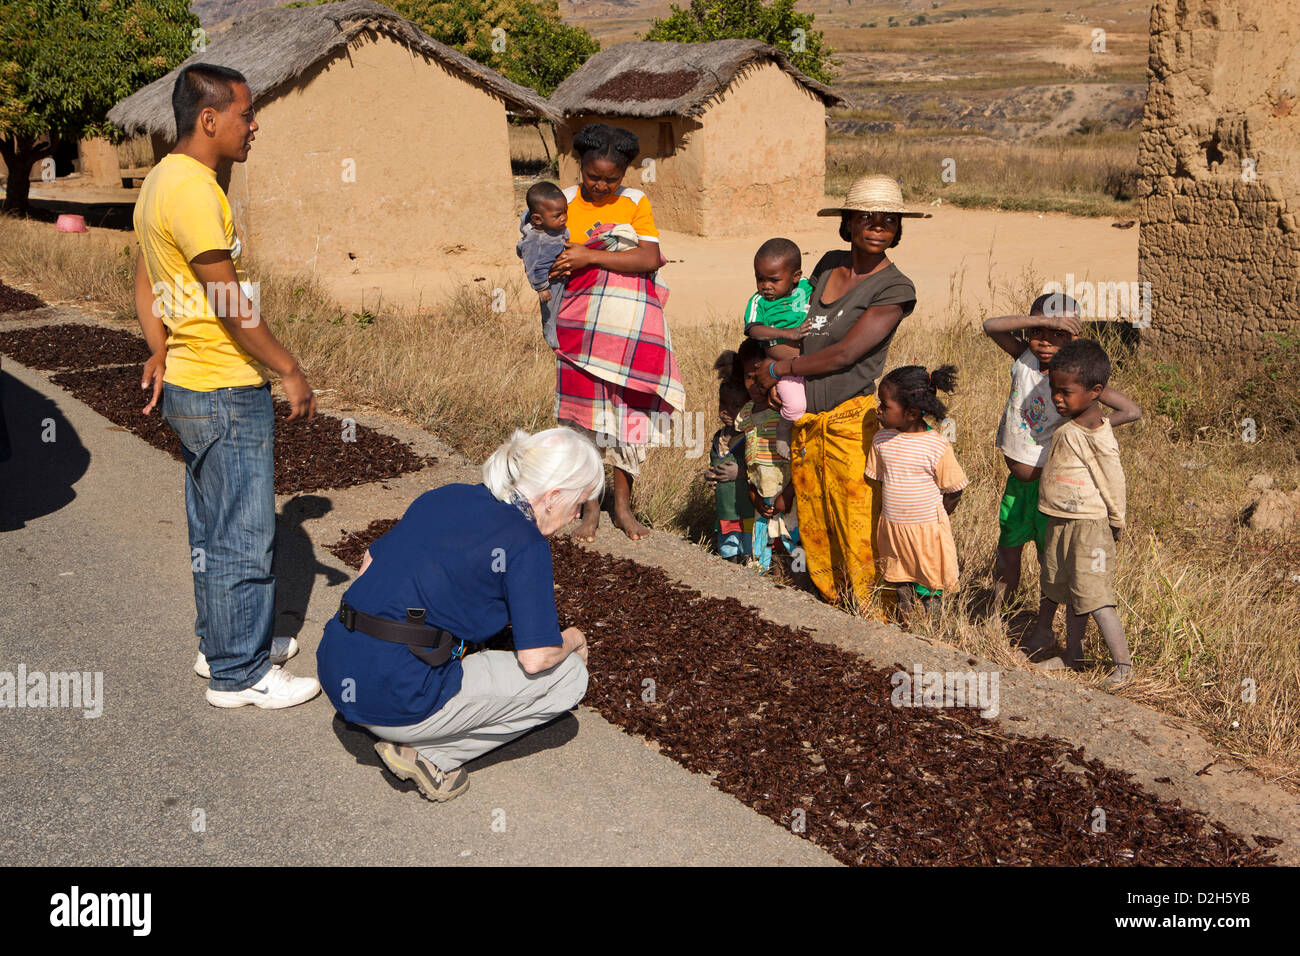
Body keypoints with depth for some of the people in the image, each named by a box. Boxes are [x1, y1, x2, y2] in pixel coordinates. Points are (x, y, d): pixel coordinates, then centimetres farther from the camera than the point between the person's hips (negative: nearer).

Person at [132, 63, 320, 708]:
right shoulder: (193, 188, -20)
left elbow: (145, 278, 13)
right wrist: (290, 371, -15)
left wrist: (159, 353, 5)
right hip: (226, 393, -10)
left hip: (188, 387, 10)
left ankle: (220, 645, 33)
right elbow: (230, 301, -22)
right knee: (242, 538, 0)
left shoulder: (163, 178, 12)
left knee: (210, 529, 20)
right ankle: (239, 673, 11)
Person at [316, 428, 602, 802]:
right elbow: (536, 658, -12)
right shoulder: (526, 545, -10)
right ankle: (429, 754, 0)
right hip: (396, 704, -8)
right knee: (569, 674, 4)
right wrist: (573, 639, 11)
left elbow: (370, 564, 21)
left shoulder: (444, 496, 10)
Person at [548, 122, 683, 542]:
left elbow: (651, 259, -10)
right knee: (586, 414, 0)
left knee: (628, 412, 3)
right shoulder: (564, 203, 5)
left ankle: (623, 505, 16)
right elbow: (547, 261, 12)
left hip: (630, 326, 0)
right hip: (582, 326, 0)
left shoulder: (635, 202, 4)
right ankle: (590, 507, 13)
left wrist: (590, 257, -17)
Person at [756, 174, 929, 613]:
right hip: (805, 419, 6)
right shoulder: (829, 264, 9)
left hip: (851, 420, -6)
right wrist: (783, 378, 10)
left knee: (859, 533, -6)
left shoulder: (895, 289, -10)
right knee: (814, 528, 15)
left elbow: (844, 354, -15)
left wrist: (780, 368, -5)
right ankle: (834, 603, 31)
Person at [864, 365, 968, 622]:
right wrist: (891, 510, 6)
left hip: (927, 528, -5)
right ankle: (905, 618, 37)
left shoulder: (937, 446, -18)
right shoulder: (881, 439, -3)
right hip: (891, 524, 5)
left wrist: (932, 518, -4)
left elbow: (954, 491, -8)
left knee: (929, 583, 9)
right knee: (899, 577, 19)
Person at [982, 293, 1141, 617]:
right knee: (1007, 548, 17)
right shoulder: (1024, 358, -3)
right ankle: (995, 616, 32)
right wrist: (1041, 320, -26)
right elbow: (991, 326, -19)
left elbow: (1132, 411, -20)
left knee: (1050, 559, 6)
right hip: (1017, 481, 5)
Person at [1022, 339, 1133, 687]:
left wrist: (1115, 524, -4)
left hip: (1088, 527, -10)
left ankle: (1122, 664, 0)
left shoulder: (1095, 436, -22)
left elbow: (1112, 480, -13)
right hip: (1059, 524, 10)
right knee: (1064, 591, 18)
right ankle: (1073, 652, 32)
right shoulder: (1070, 422, 2)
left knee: (1094, 597, -8)